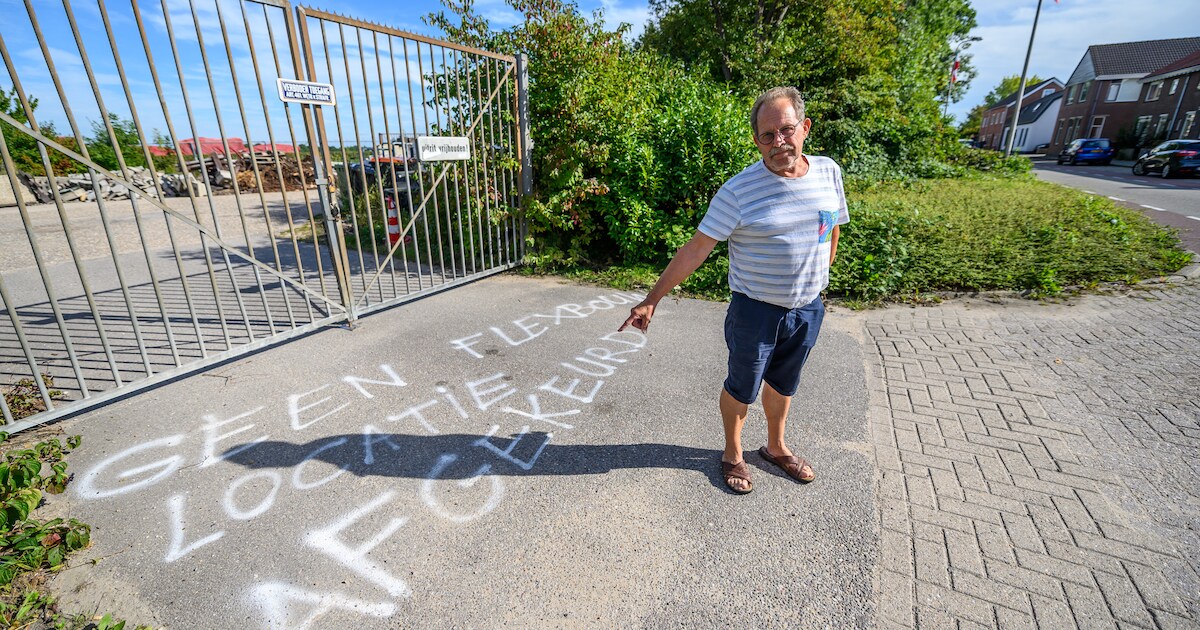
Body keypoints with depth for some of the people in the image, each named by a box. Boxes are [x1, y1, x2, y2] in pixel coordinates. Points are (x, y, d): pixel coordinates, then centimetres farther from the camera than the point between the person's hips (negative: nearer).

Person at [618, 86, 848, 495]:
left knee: (784, 384, 22)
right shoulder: (739, 190, -18)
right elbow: (695, 251, -18)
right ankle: (733, 456, 36)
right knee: (741, 387, 12)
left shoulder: (828, 172, -1)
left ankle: (776, 448, 45)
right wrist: (651, 300, -20)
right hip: (756, 311, -4)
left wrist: (817, 280, 16)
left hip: (808, 309, 5)